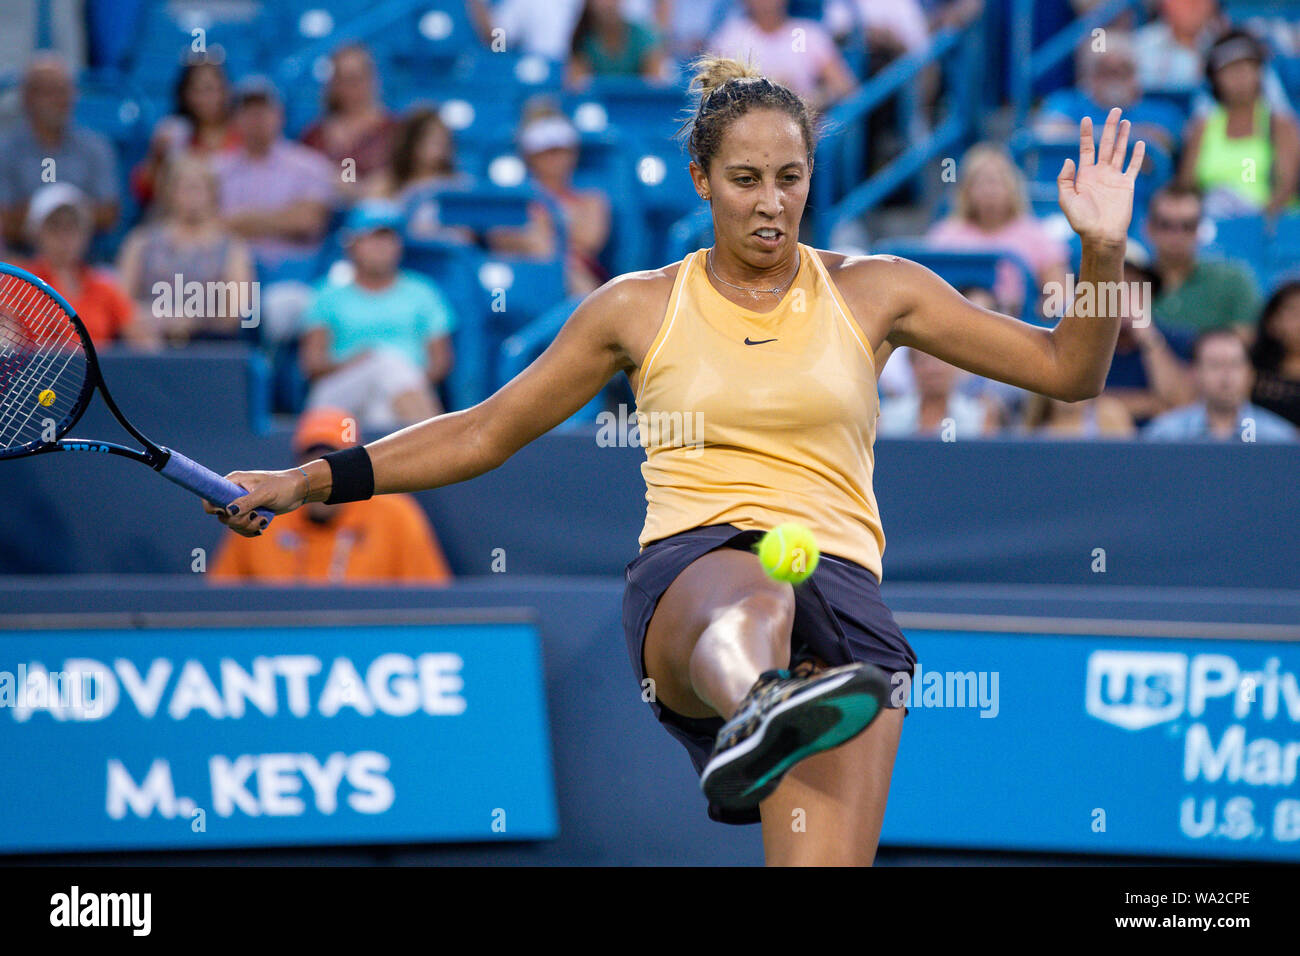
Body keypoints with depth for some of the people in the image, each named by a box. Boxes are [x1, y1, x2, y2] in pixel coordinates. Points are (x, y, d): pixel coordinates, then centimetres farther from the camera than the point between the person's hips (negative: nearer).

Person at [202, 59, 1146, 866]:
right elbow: (482, 434, 21)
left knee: (821, 862, -23)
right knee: (747, 594, -43)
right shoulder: (639, 308, 15)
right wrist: (309, 482, 15)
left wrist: (1103, 254, 0)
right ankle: (755, 708, -78)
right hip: (684, 576, -2)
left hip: (841, 583, 2)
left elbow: (1066, 369, 17)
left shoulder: (873, 291, 16)